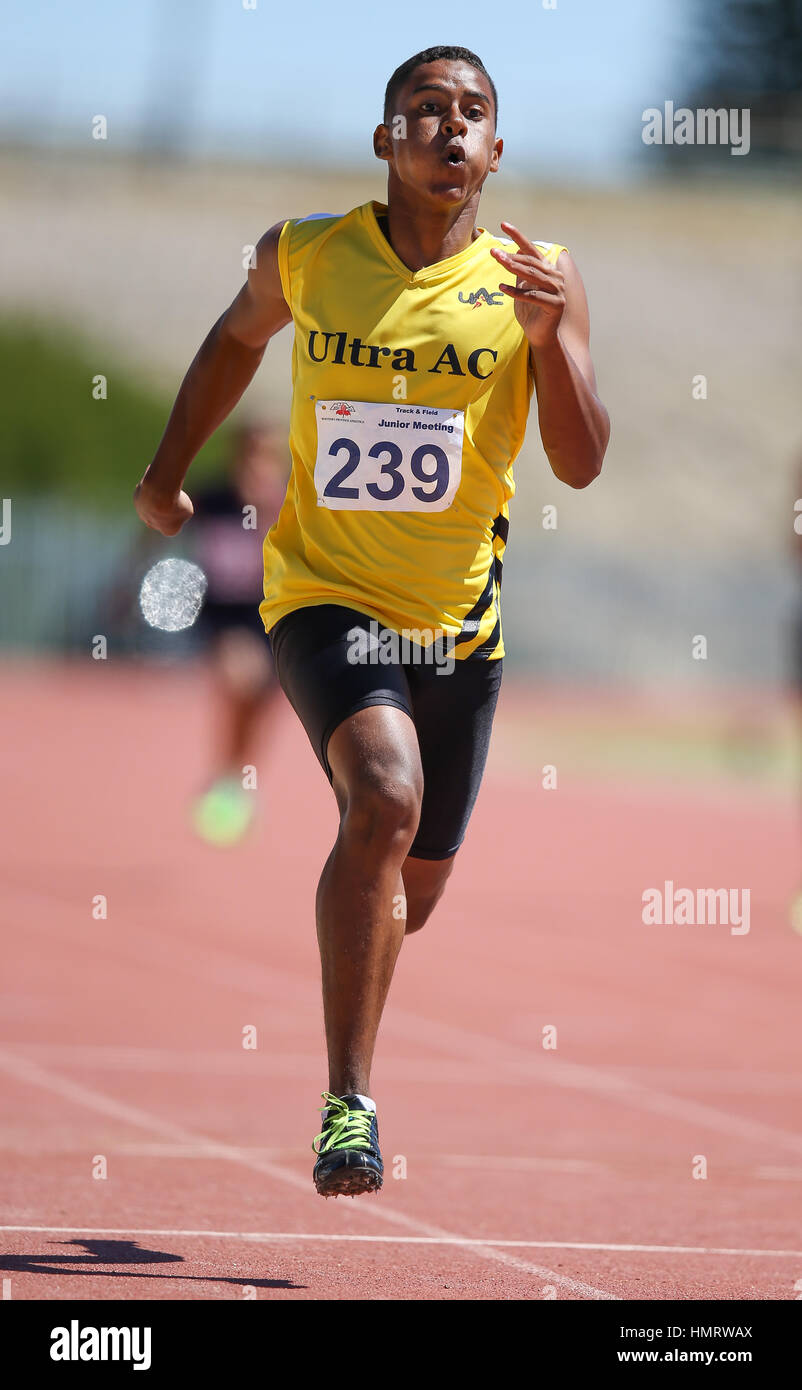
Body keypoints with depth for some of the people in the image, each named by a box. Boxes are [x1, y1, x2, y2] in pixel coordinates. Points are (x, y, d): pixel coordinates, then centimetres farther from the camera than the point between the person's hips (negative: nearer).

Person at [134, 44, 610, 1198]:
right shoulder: (304, 257, -2)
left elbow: (582, 464, -10)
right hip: (325, 595, -2)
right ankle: (348, 1102, -26)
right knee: (384, 801, -30)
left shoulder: (539, 279, -4)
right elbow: (240, 336, 20)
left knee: (412, 897, 13)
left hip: (459, 624, 3)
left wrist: (549, 335, -24)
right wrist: (169, 472, 19)